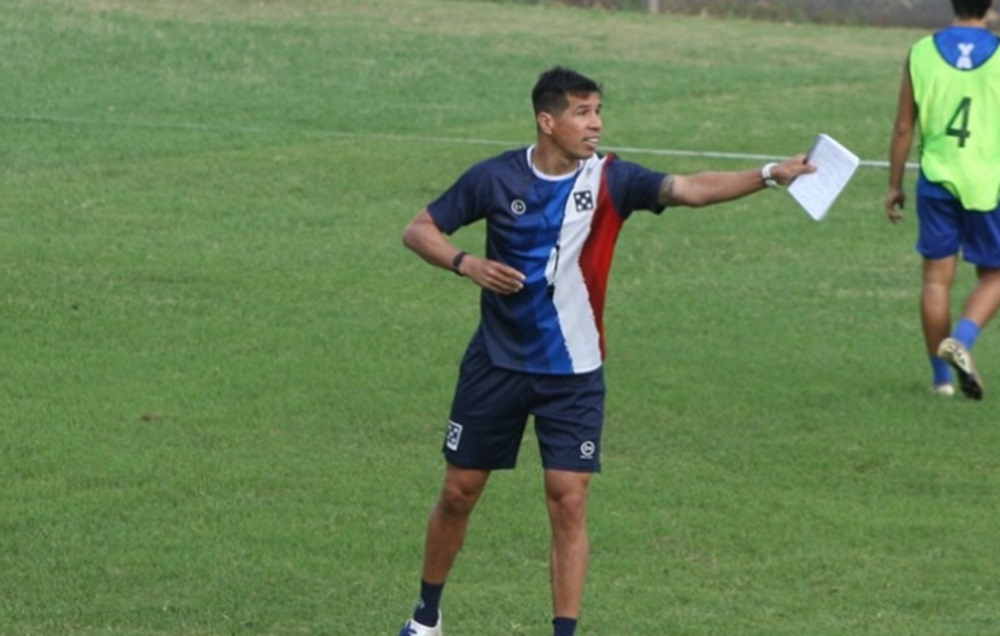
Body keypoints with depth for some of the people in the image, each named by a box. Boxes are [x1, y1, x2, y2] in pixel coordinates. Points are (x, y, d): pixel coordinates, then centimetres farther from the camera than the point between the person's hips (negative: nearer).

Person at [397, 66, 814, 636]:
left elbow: (692, 189, -20)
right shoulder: (496, 178, -8)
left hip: (573, 375, 0)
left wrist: (769, 175, -34)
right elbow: (419, 231, 0)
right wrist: (467, 264, -19)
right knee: (459, 494, 10)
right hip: (497, 364, 0)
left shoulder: (609, 179, -8)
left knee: (569, 504, -8)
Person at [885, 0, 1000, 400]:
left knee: (937, 276, 8)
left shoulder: (921, 53, 0)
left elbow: (904, 127, 3)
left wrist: (894, 185, 12)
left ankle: (940, 376, 10)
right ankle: (962, 339, -16)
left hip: (937, 179, 2)